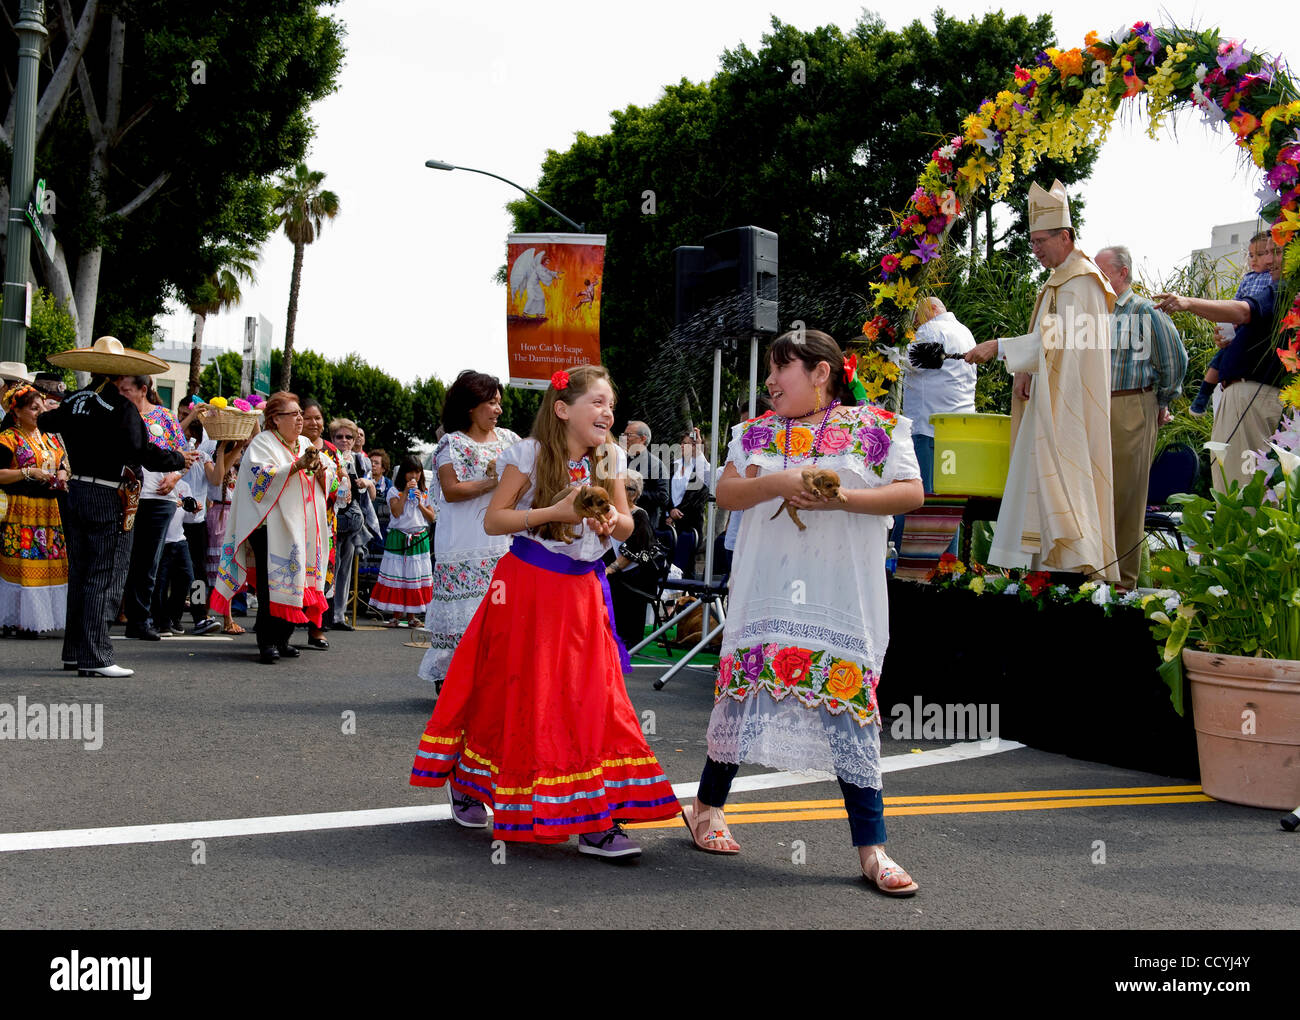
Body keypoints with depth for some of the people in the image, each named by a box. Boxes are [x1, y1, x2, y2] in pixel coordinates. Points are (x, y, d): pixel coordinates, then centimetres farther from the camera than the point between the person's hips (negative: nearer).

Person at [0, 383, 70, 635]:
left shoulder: (48, 437, 17)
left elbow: (62, 463, 26)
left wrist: (62, 475, 4)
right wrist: (29, 473, -17)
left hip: (50, 510, 7)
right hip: (21, 512, -7)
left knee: (50, 564, 4)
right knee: (22, 564, -8)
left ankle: (42, 617, 10)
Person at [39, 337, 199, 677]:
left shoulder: (74, 402, 7)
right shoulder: (121, 407, -14)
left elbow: (45, 422, 28)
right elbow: (144, 453, -20)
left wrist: (48, 414, 51)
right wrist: (181, 459, -4)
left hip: (76, 492, 7)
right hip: (109, 498, -7)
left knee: (79, 575, 15)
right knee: (105, 579, -3)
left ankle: (74, 651, 22)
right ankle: (95, 659, -3)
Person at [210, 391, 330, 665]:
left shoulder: (305, 444, 18)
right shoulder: (262, 442, -1)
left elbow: (327, 484, 16)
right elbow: (263, 477, -17)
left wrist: (320, 469, -6)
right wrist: (297, 466, -23)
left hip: (301, 527, 6)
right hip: (271, 527, -6)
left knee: (294, 581, 5)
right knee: (271, 583, -11)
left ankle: (282, 639, 14)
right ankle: (266, 643, -10)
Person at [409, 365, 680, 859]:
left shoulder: (608, 461, 4)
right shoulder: (530, 456, -9)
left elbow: (627, 524, 12)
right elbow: (493, 520, -11)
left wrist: (613, 520, -12)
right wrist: (557, 511, -21)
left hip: (581, 591, 4)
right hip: (526, 587, -4)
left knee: (593, 696, -2)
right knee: (512, 691, 5)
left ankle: (595, 819, 1)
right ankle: (467, 782, 30)